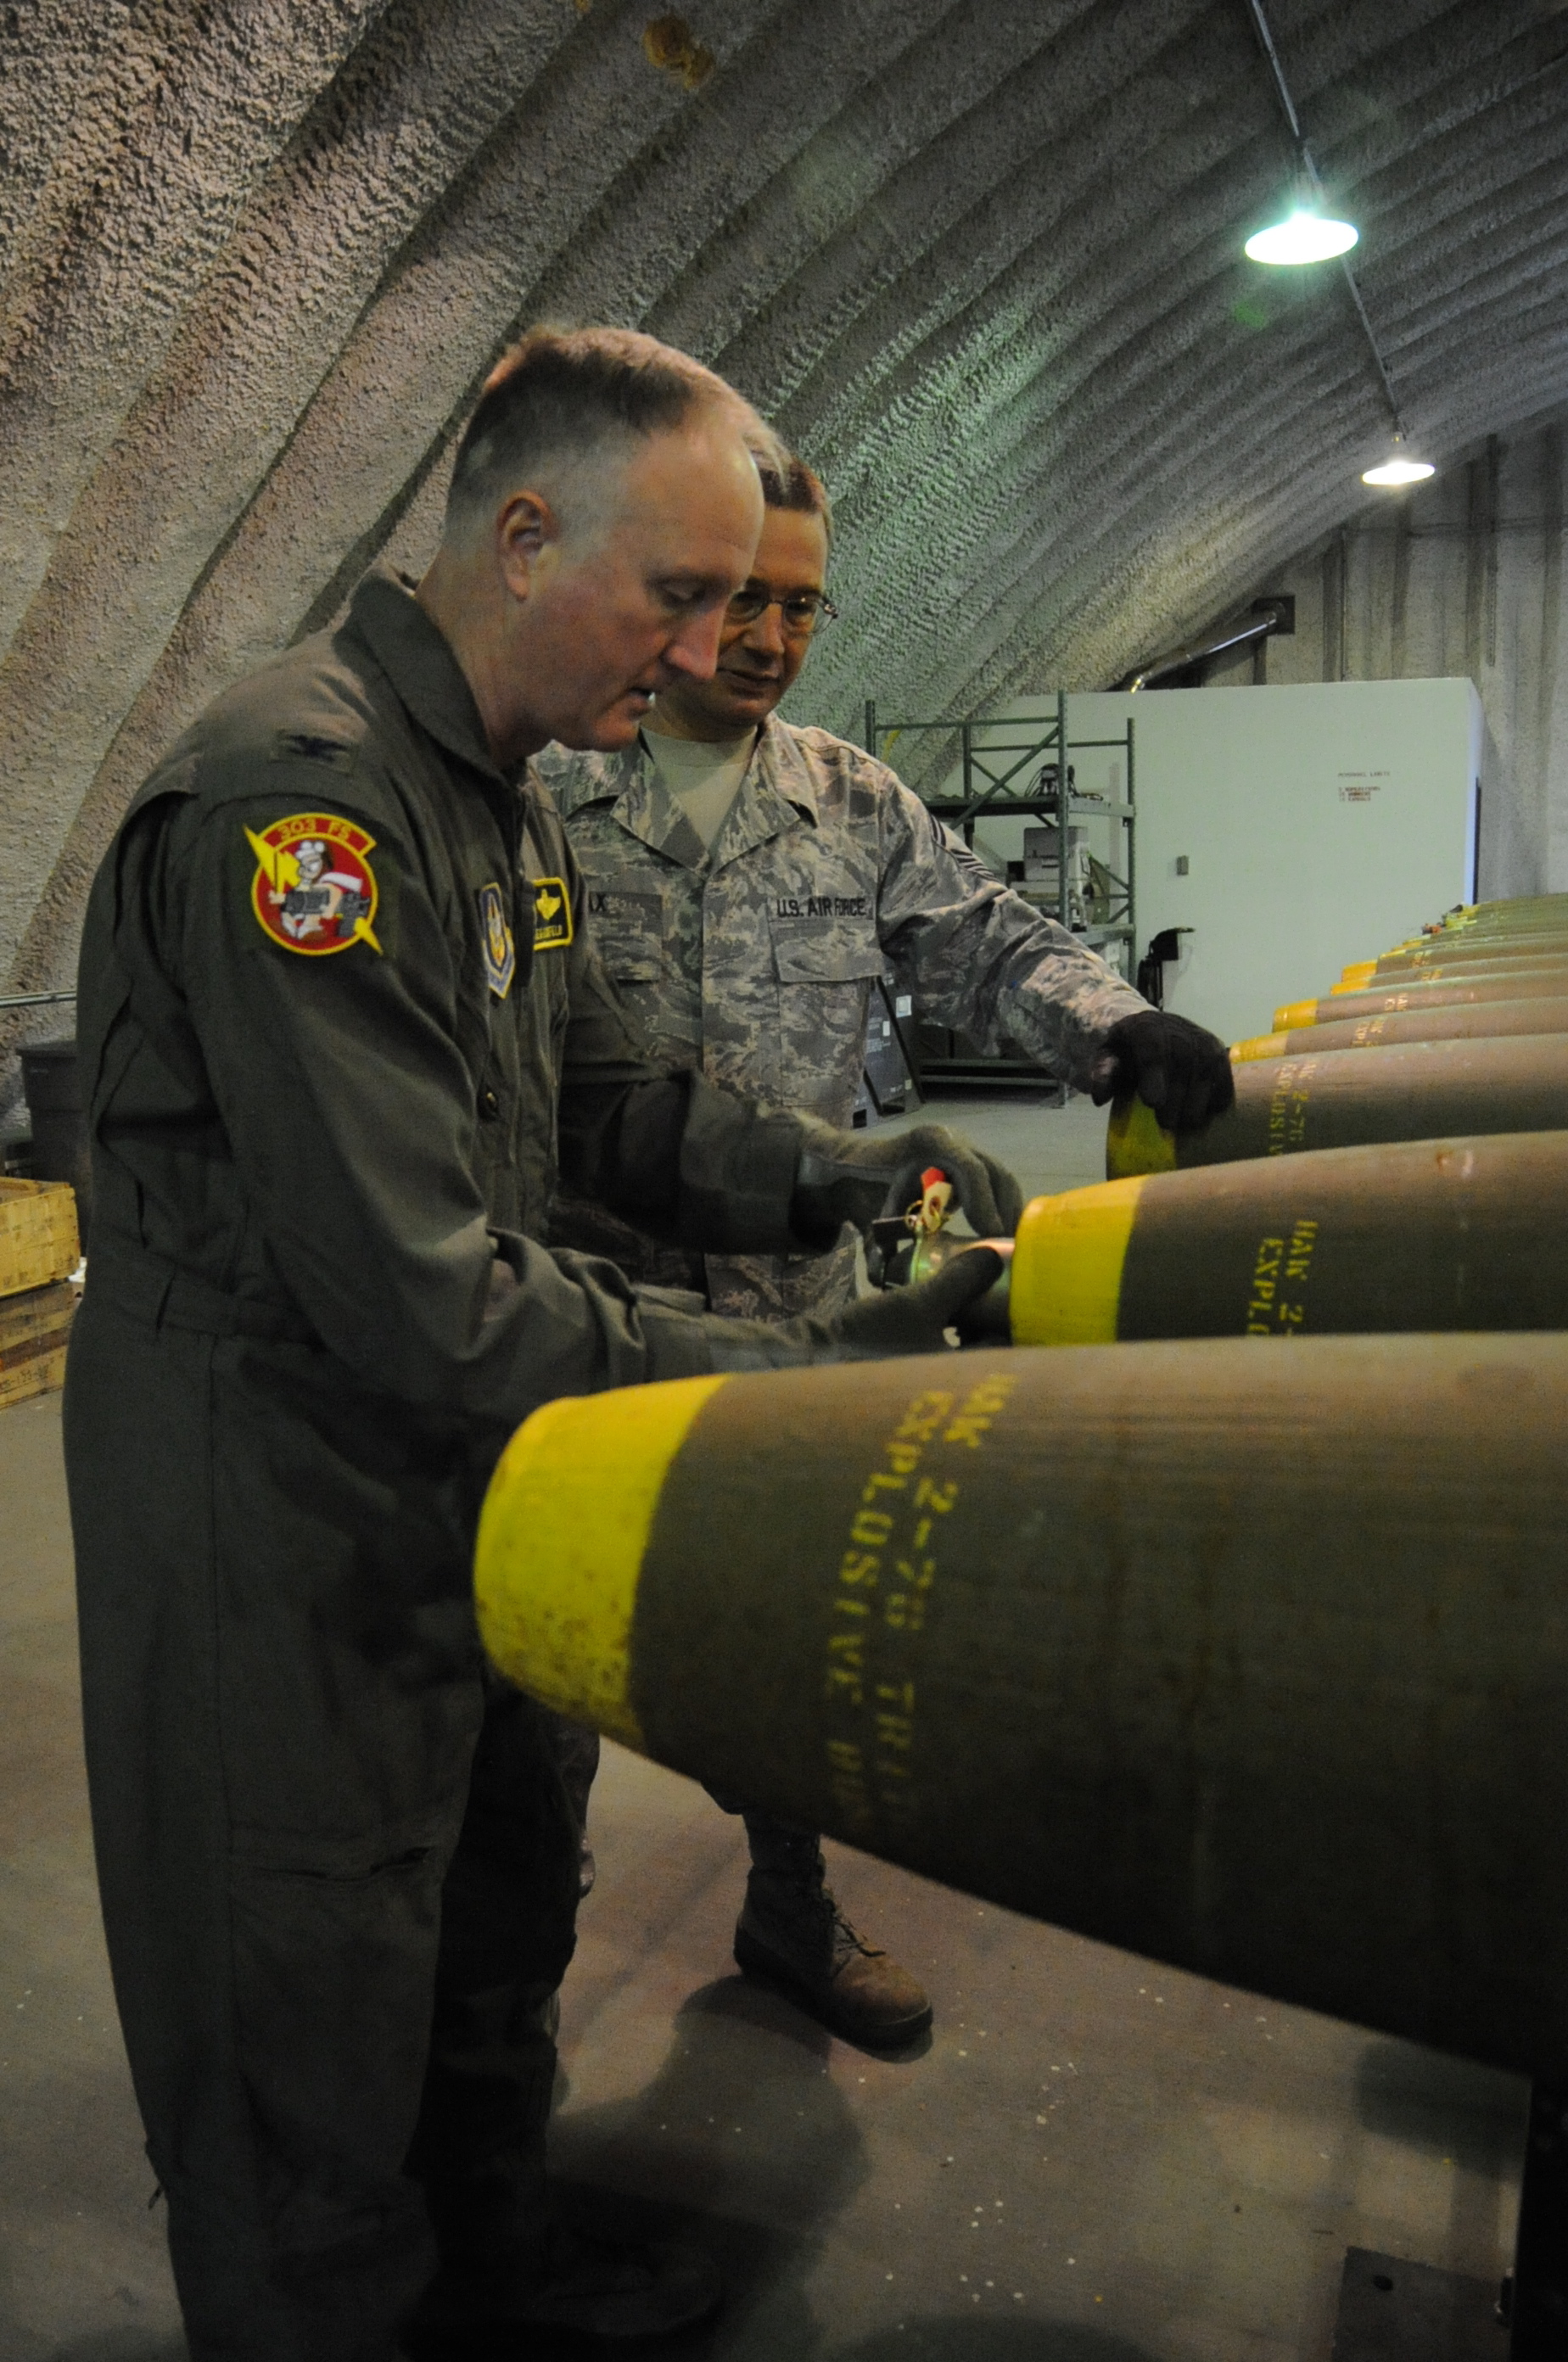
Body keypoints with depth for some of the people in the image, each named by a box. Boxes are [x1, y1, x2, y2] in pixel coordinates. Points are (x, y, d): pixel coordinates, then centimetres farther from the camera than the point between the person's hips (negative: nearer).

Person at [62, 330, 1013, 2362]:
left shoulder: (502, 803, 8)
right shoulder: (298, 795, -26)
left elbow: (601, 1105, 13)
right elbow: (419, 1300, -29)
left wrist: (822, 1179, -3)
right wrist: (800, 1374, -23)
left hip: (457, 1492, 10)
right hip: (278, 1539, -10)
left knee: (498, 1920, 27)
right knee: (313, 2065, 10)